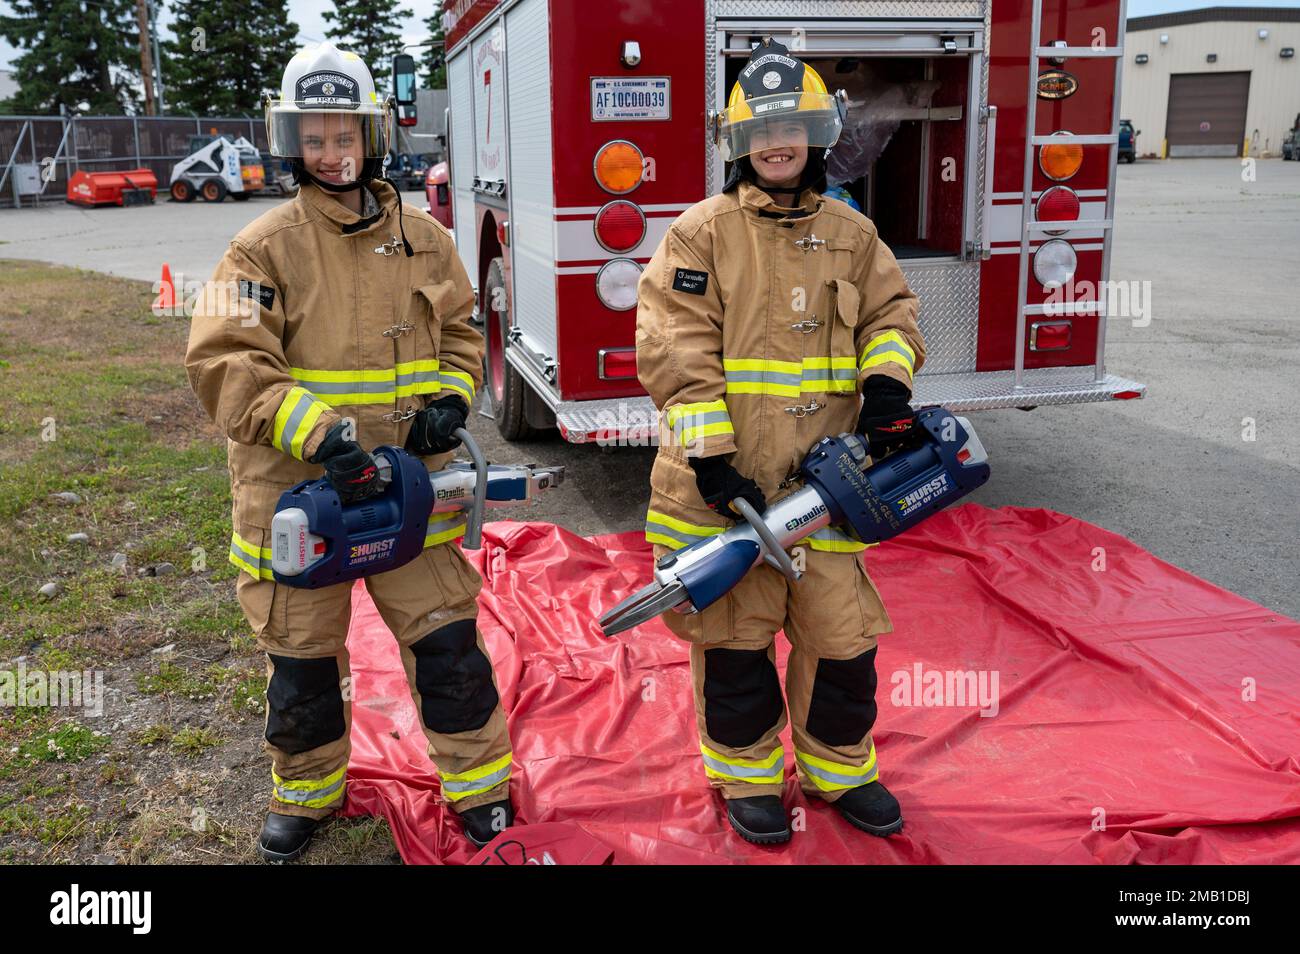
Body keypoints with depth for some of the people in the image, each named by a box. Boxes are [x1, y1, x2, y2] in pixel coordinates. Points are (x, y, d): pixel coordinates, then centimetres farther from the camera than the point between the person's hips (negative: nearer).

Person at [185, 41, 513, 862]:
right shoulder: (267, 248, -7)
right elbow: (224, 363, -15)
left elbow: (459, 332, 17)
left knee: (447, 640, 6)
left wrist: (451, 399, -2)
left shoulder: (424, 239, 5)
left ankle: (482, 787, 24)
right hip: (298, 489, -2)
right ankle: (308, 793, 36)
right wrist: (317, 431, -26)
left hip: (412, 485, 2)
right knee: (302, 655, 13)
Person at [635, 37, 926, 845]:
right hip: (725, 483, -3)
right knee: (734, 637, 7)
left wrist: (888, 383, -6)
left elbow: (893, 312, 16)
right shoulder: (702, 233, -2)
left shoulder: (852, 235, 12)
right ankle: (748, 773, 28)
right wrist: (710, 457, -18)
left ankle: (838, 768, 31)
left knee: (842, 631, 10)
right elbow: (676, 350, -10)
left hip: (823, 479, 4)